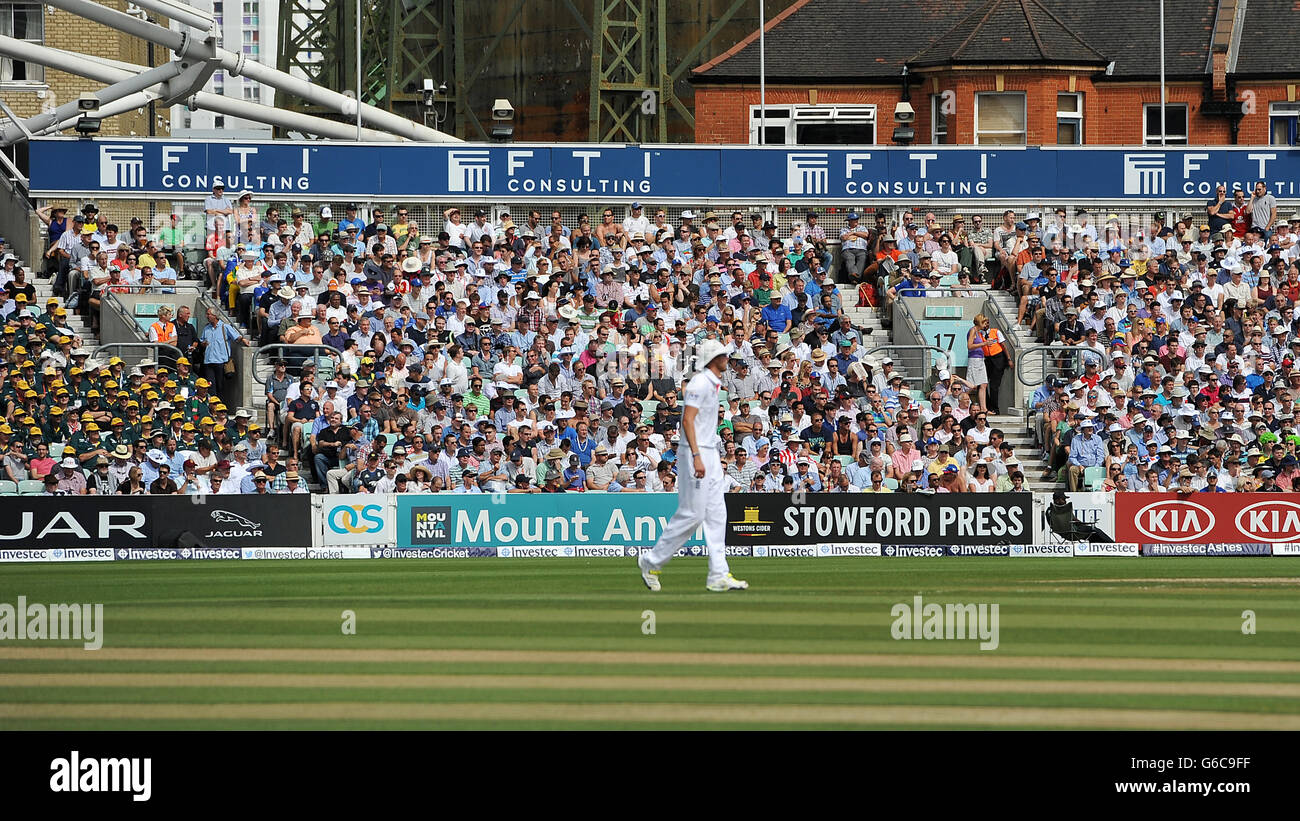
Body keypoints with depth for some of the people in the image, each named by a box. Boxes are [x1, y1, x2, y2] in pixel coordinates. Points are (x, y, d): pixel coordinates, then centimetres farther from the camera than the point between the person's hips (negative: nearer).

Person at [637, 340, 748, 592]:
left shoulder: (713, 384, 17)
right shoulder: (700, 383, -13)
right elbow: (688, 420, -21)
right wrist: (696, 456, -27)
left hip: (709, 454, 10)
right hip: (695, 452, -10)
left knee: (716, 514, 5)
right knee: (691, 514, -8)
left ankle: (719, 575, 3)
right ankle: (652, 562, 3)